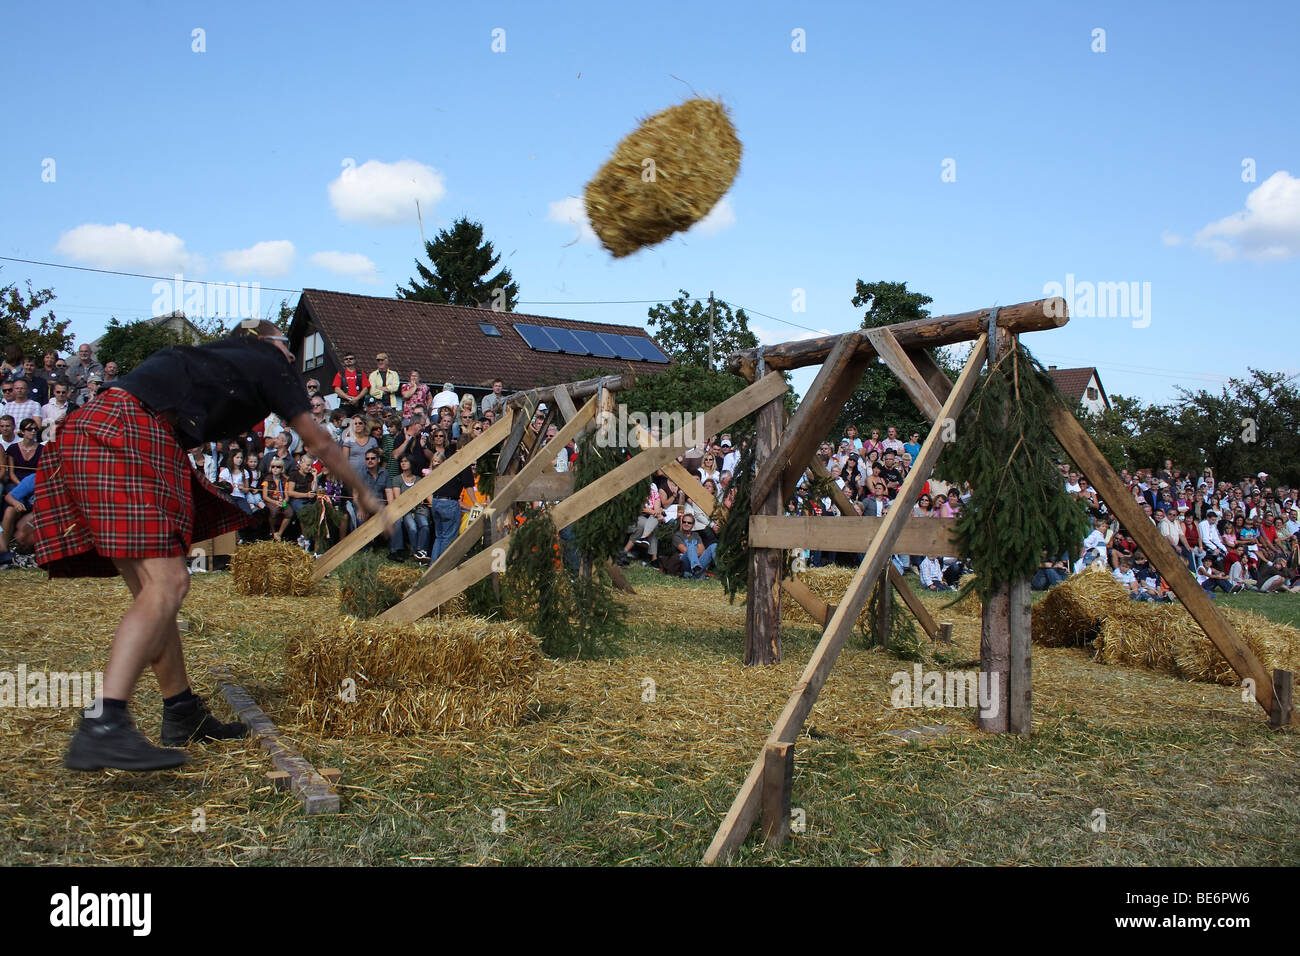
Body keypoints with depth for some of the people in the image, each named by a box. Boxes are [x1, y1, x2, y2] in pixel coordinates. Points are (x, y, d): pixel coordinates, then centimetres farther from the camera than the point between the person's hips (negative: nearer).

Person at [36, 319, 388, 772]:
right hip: (126, 434, -9)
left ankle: (182, 714, 14)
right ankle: (103, 728, -29)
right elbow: (320, 444, 18)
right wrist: (364, 493, 30)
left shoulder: (218, 355, 32)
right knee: (165, 584, -17)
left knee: (153, 588, 9)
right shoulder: (271, 362, 14)